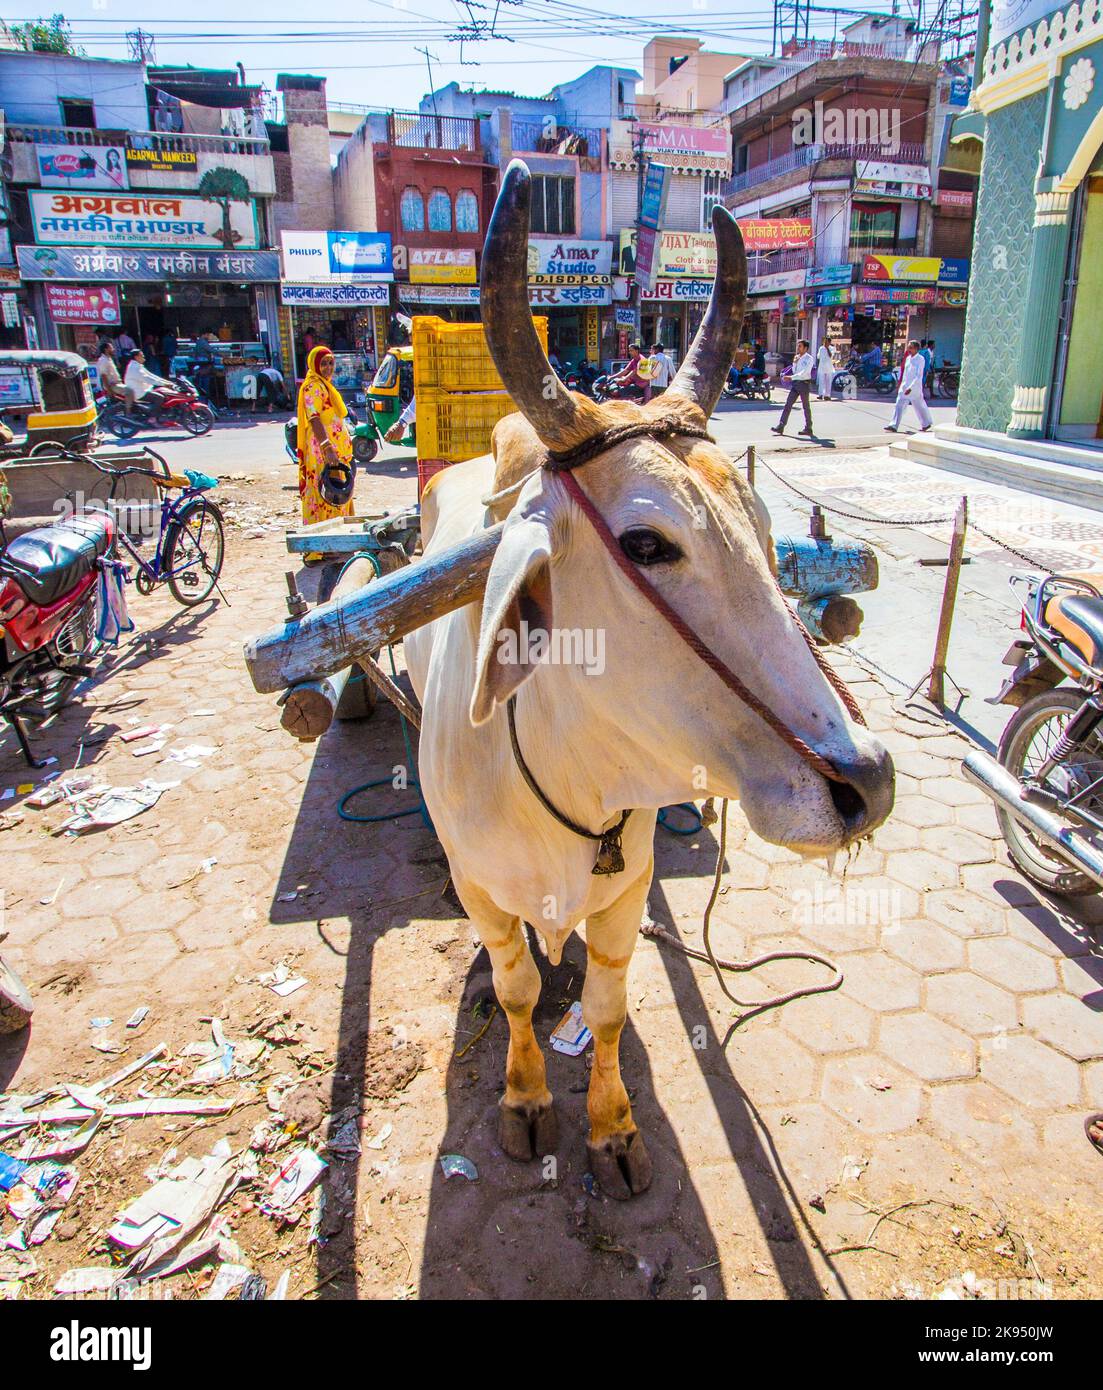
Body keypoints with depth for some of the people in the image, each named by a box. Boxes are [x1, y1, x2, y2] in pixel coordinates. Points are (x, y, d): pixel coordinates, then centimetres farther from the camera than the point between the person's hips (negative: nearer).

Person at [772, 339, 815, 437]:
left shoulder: (809, 359, -10)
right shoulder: (798, 357, 11)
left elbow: (804, 372, -22)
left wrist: (791, 377, -30)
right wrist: (794, 362, -2)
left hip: (804, 383, -7)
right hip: (795, 383, 7)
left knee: (806, 406, 3)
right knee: (788, 404, -1)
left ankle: (808, 429, 13)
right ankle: (781, 427, -3)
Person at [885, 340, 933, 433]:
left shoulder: (921, 359, -12)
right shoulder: (908, 358, 9)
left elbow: (919, 376, -18)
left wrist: (911, 388, -26)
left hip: (915, 388, -7)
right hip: (904, 386, 7)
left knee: (919, 406, 2)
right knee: (899, 405, 0)